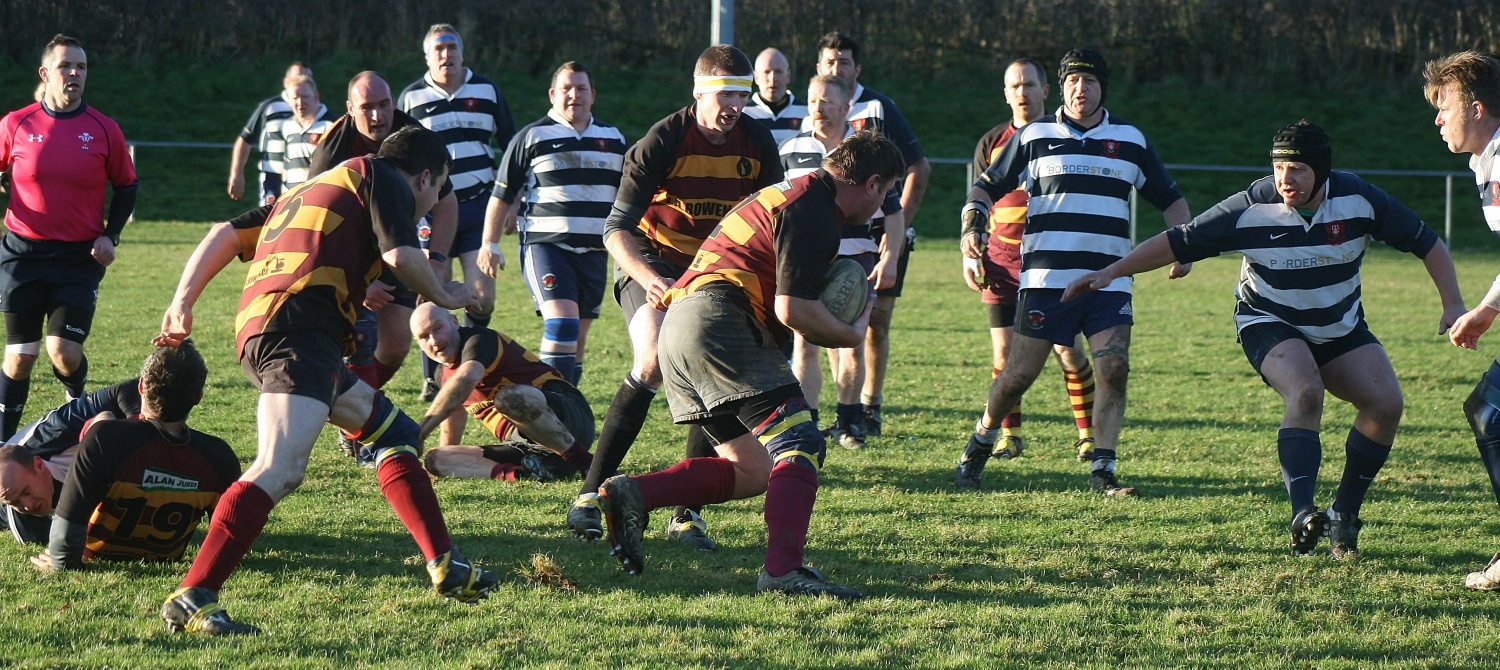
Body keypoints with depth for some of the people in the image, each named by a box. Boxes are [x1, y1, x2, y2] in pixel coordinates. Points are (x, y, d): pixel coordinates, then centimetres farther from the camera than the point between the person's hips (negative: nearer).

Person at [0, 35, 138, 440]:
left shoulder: (104, 130, 0)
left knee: (64, 352, -11)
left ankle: (78, 401, 23)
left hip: (81, 256, 0)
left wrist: (111, 235, -1)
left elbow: (126, 186, 11)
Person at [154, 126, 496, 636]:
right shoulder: (382, 178, 10)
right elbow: (400, 255, -6)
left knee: (394, 432, 22)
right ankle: (190, 600, -34)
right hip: (298, 330, -10)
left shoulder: (316, 187, 34)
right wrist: (444, 297, 12)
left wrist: (183, 302, 20)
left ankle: (444, 567, 22)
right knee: (281, 468, -24)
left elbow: (227, 235, 27)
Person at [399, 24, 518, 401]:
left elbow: (511, 144, 14)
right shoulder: (411, 98, 4)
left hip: (479, 206, 1)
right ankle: (432, 378, 6)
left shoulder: (487, 91, 7)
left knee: (482, 297, -5)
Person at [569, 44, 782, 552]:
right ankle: (591, 494, -20)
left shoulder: (757, 142, -7)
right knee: (653, 362, -27)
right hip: (653, 259, -4)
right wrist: (649, 278, -39)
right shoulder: (663, 141, -20)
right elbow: (616, 229, -22)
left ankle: (687, 515, 1)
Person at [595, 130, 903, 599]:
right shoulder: (813, 209, -8)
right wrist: (851, 335, 0)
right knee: (799, 444, -15)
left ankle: (631, 494, 0)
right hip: (718, 319, -10)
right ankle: (782, 568, -27)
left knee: (753, 471, 11)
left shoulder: (794, 193, 25)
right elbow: (793, 309, -17)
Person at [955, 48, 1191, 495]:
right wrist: (971, 226, -8)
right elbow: (987, 186, 12)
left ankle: (1103, 471, -4)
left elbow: (1170, 198, 19)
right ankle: (979, 446, 22)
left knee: (1114, 369, -12)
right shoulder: (1034, 136, 6)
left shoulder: (1131, 140, 11)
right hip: (1046, 279, -2)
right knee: (1020, 374, -2)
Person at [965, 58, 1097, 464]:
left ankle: (1088, 432, 6)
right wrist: (970, 255, 5)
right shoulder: (992, 143, 9)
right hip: (1002, 259, 2)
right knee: (1004, 350, -1)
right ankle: (1009, 434, 10)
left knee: (1069, 350, -5)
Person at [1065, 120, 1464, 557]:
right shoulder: (1252, 208, -22)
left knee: (1386, 403, -15)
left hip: (1342, 328, 4)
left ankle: (1345, 514, 0)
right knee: (1305, 392, -32)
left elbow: (1426, 243, -6)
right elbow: (1178, 243, -16)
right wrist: (1112, 272, -21)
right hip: (1270, 324, -4)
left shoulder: (1358, 200, -17)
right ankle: (1303, 515, -38)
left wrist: (1453, 304, -14)